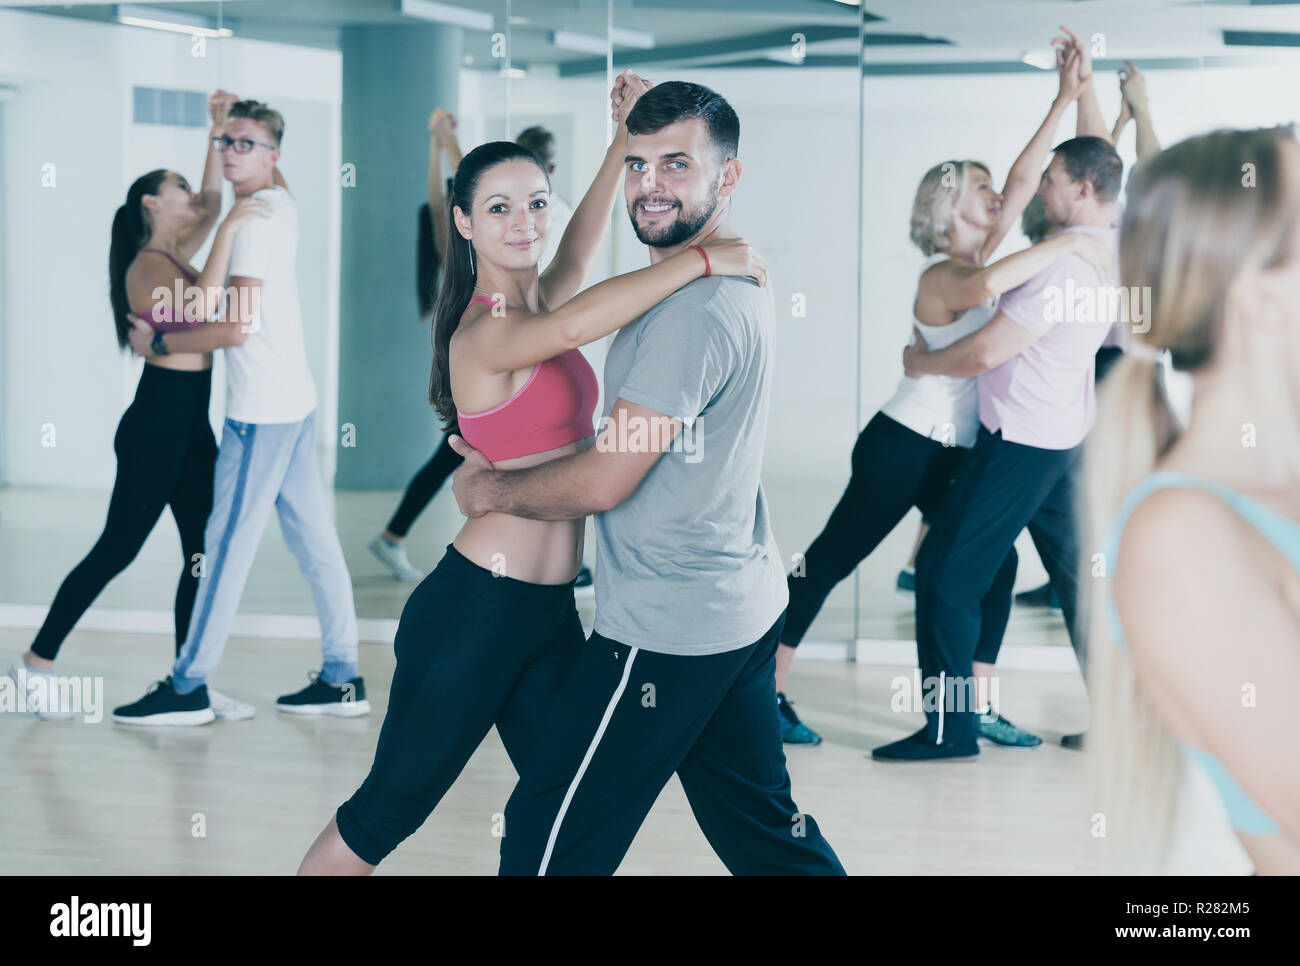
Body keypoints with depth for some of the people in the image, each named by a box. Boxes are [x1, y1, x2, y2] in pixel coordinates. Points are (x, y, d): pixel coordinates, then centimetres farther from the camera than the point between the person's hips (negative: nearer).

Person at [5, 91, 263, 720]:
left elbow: (212, 203, 24)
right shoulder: (148, 265, -12)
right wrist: (229, 228, -28)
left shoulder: (174, 257, 14)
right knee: (117, 549, -3)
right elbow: (202, 303, -30)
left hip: (192, 423, 9)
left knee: (206, 551, 5)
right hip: (157, 418, -9)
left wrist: (217, 133, 15)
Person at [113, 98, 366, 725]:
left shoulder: (256, 216, -13)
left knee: (227, 543, -5)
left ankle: (189, 687, -1)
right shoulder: (281, 204, 15)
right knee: (313, 539, 9)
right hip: (293, 398, 9)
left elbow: (238, 323, -19)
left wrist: (159, 342, -9)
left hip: (260, 410, -9)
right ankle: (342, 678, 11)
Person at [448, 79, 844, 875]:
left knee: (550, 837, -2)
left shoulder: (695, 309, -22)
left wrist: (492, 490, -4)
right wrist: (504, 462, 13)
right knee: (762, 826, 17)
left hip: (666, 632, -10)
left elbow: (604, 481, -20)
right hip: (743, 609, 10)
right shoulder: (740, 282, 11)